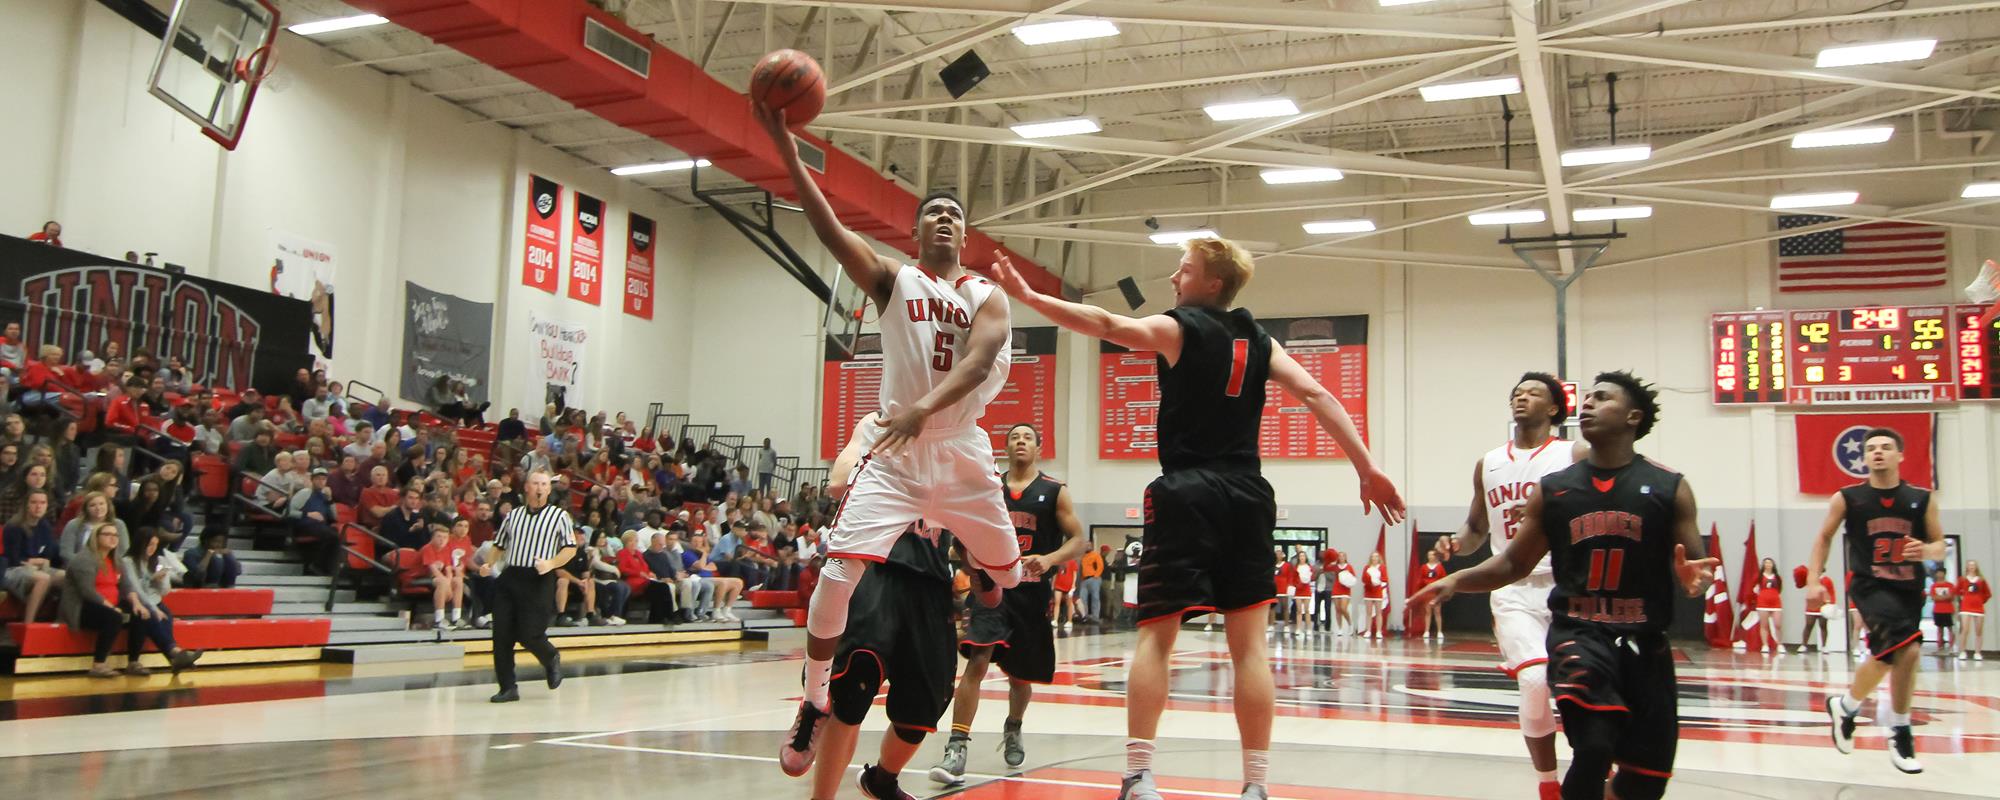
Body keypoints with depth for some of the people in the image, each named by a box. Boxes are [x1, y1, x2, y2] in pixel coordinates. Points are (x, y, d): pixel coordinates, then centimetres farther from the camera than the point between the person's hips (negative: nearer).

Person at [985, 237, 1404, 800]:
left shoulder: (1177, 328, 1)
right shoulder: (1260, 342, 15)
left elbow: (1106, 324, -12)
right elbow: (1315, 395, 6)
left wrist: (1028, 296, -11)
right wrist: (1368, 469, 4)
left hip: (1187, 494, -4)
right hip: (1246, 494, 4)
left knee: (1155, 636, 0)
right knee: (1249, 643, 5)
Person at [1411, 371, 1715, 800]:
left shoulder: (1670, 488, -1)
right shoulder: (1553, 489, 4)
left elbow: (1691, 567, 1)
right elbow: (1514, 563, 9)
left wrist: (1694, 576, -23)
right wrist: (1457, 580, -7)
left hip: (1645, 642, 1)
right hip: (1578, 632, -1)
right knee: (1594, 749, -25)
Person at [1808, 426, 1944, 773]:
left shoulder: (1921, 500, 2)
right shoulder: (1847, 498, -3)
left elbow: (1940, 547, 8)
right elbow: (1824, 537, 10)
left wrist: (1927, 551, -15)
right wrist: (1813, 578, 2)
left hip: (1909, 590, 4)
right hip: (1871, 586, -4)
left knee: (1886, 655, 11)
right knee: (1907, 650, -23)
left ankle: (1846, 706, 38)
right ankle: (1900, 733, -4)